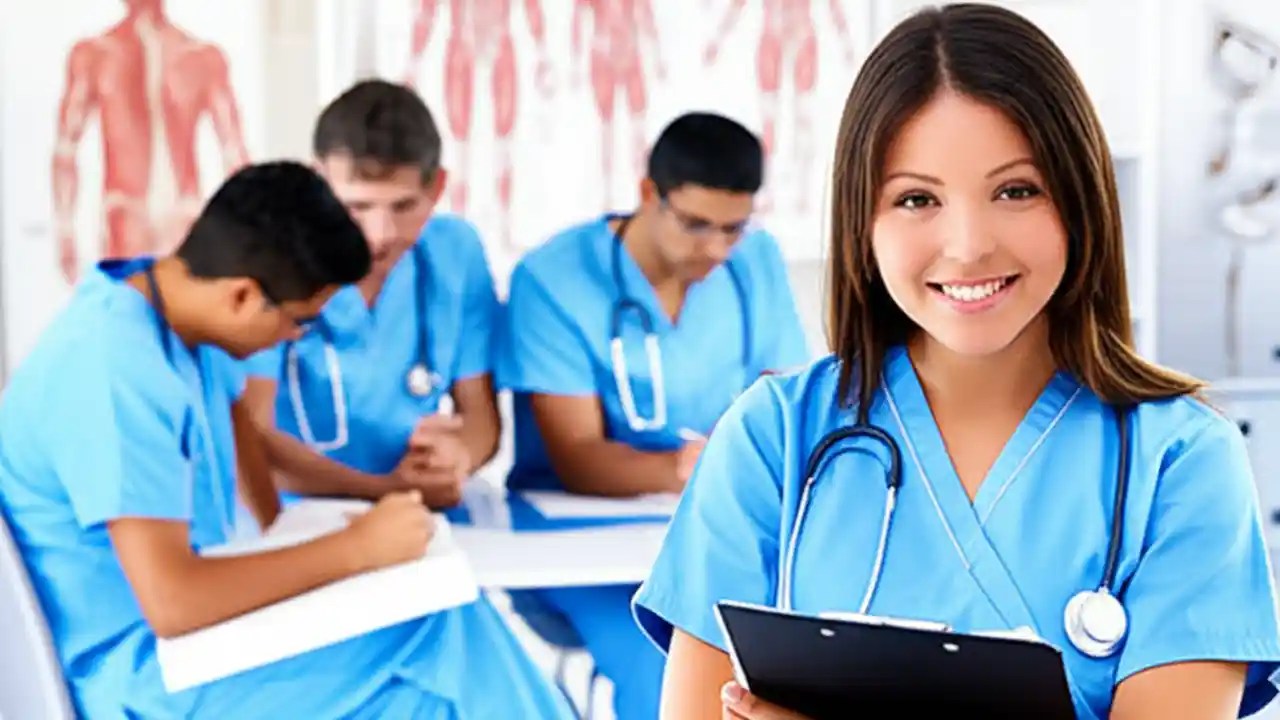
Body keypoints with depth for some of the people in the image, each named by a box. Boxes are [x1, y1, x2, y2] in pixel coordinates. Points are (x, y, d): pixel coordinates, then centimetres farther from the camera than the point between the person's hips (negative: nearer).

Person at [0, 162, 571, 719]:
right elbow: (172, 602, -33)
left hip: (194, 624, 9)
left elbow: (232, 408, 23)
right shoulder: (118, 369, -27)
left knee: (449, 623, -4)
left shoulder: (168, 295, 1)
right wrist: (357, 547, -23)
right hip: (142, 670, -9)